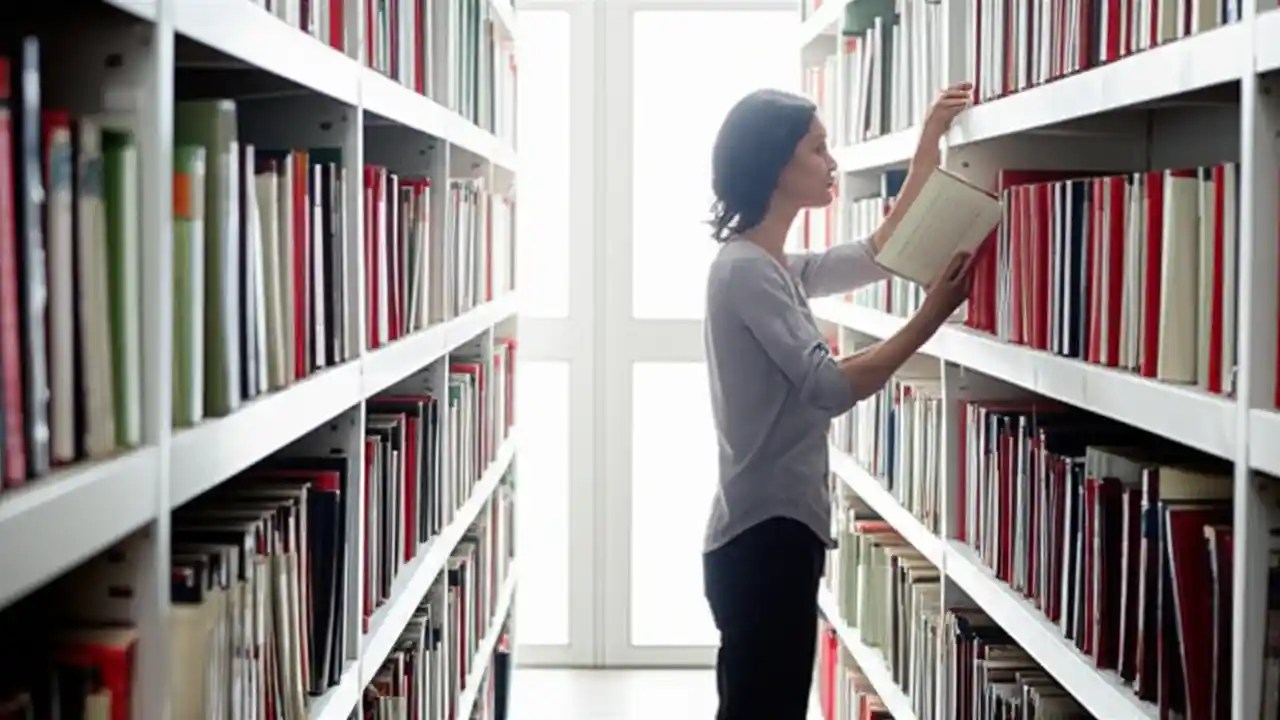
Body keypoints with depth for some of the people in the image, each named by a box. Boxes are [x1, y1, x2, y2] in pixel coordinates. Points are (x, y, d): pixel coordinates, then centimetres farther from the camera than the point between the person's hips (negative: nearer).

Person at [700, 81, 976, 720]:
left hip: (774, 529, 10)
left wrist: (928, 148, 25)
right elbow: (830, 387, -23)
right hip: (764, 534, -10)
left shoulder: (774, 267, 15)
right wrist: (932, 315, -21)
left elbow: (876, 255, 27)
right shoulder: (745, 268, -15)